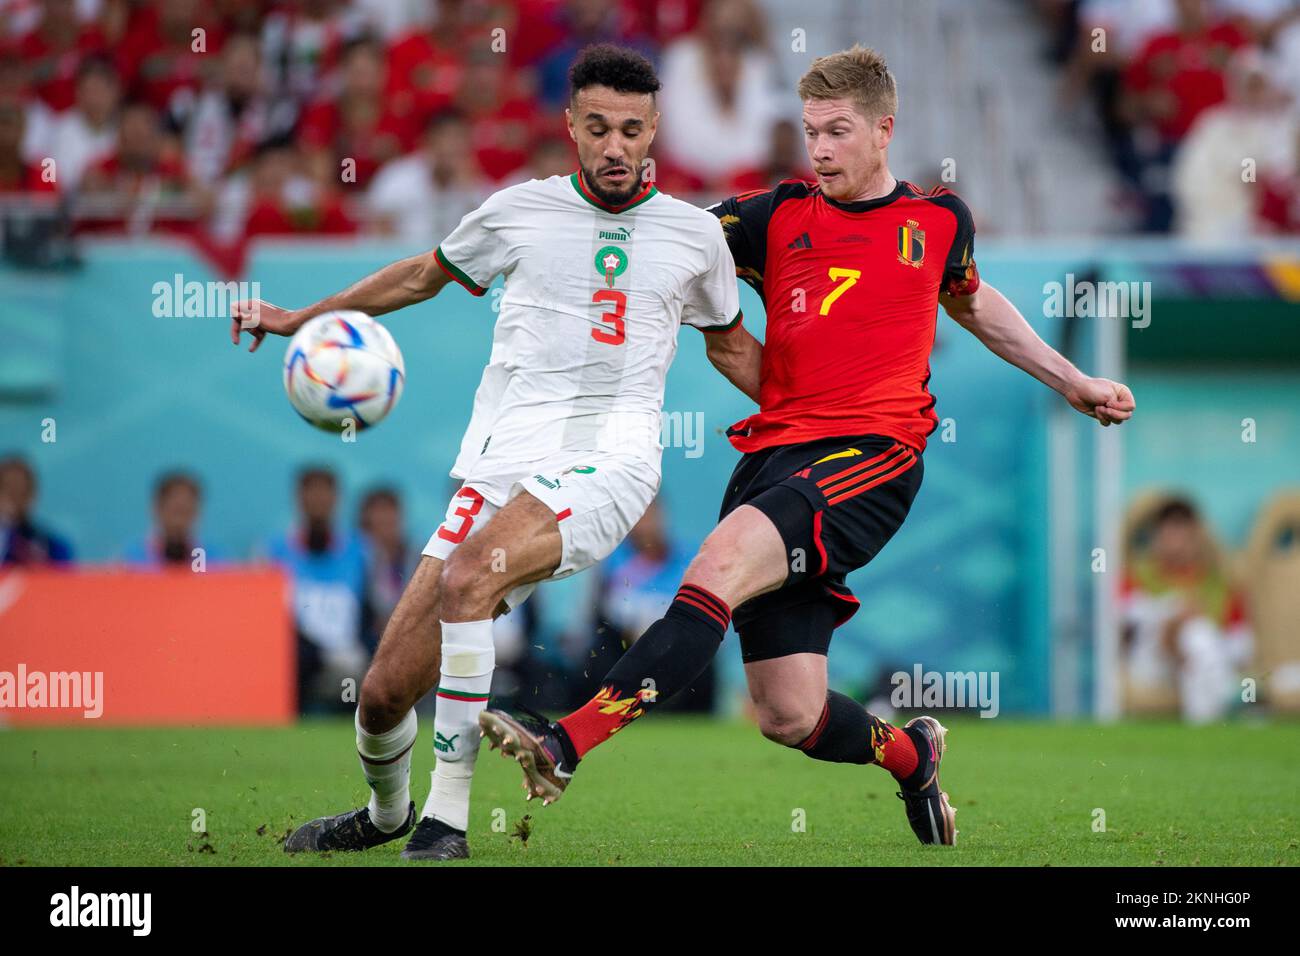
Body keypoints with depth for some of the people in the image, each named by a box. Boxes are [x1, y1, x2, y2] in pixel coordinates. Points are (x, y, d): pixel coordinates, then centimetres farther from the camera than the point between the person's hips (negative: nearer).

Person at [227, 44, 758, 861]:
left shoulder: (696, 233, 10)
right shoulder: (520, 211, 10)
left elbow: (731, 346, 27)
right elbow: (425, 275, 28)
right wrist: (298, 319, 31)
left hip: (606, 462, -3)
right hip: (501, 470, 3)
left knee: (466, 575, -35)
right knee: (386, 692, -2)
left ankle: (447, 818, -29)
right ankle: (387, 811, 33)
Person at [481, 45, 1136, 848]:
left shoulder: (939, 219, 16)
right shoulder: (777, 216, 15)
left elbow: (973, 303, 35)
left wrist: (1073, 381, 41)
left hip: (872, 456, -3)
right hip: (775, 454, 3)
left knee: (719, 566, -31)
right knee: (791, 717, -3)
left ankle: (564, 748, -42)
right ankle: (912, 754, 32)